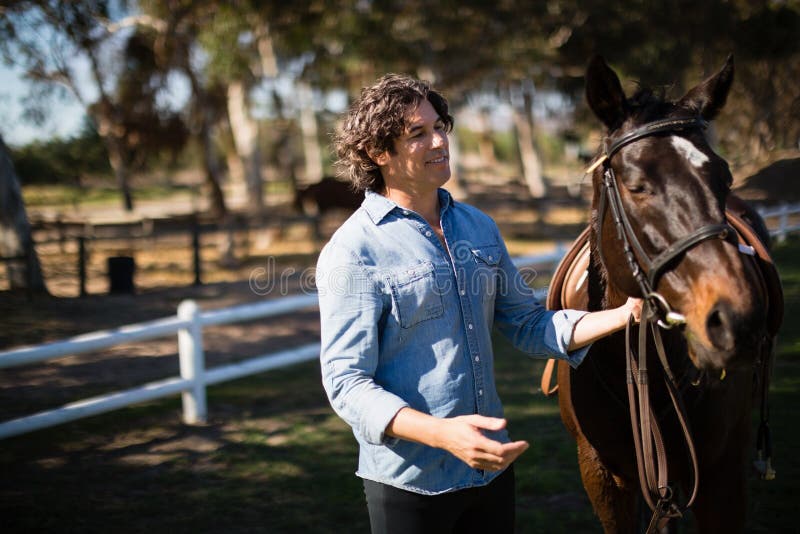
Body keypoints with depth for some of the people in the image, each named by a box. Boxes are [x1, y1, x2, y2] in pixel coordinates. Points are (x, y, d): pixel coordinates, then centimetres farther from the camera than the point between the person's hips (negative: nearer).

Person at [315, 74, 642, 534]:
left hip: (493, 465, 6)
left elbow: (528, 325, 12)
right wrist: (442, 433, -32)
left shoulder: (479, 227, 6)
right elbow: (346, 383, -19)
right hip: (411, 480, -6)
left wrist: (624, 315, -3)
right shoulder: (353, 252, -14)